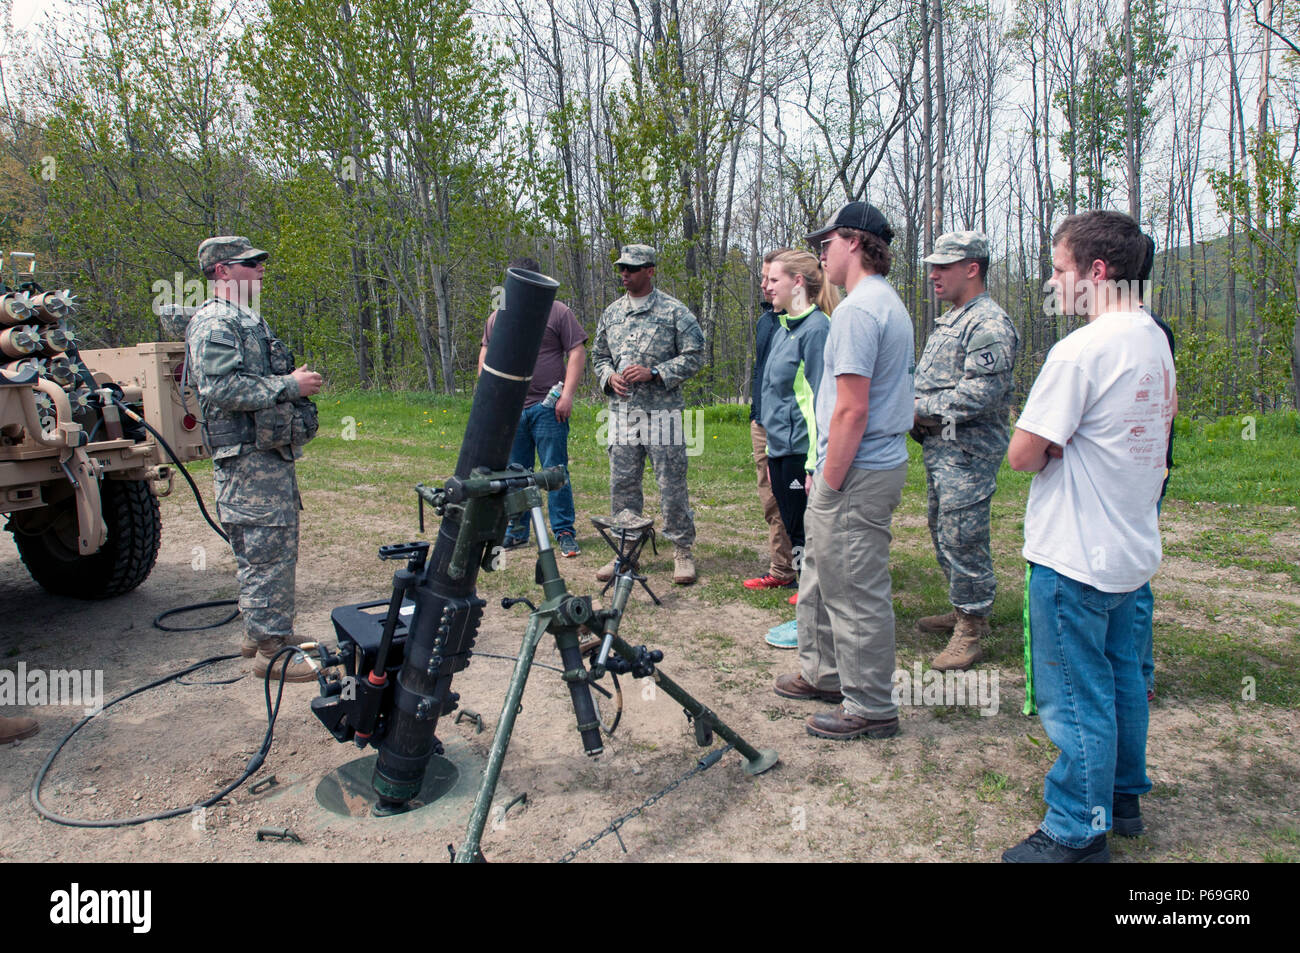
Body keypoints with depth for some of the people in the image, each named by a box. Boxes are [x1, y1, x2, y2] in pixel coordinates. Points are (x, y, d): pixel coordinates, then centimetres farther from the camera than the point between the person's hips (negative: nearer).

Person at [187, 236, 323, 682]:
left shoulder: (248, 320, 21)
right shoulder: (213, 323, -12)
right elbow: (219, 387, -24)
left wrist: (295, 381, 15)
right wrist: (290, 385, -19)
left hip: (272, 454, 10)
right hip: (248, 458, -10)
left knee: (276, 550, 16)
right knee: (266, 554, -6)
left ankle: (262, 631, 28)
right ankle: (271, 650, 1)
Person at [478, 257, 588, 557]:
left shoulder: (558, 312, 1)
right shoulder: (497, 317, 15)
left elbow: (577, 353, -4)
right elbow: (486, 355, 21)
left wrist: (567, 395, -12)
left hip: (547, 408, -4)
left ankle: (564, 532, 6)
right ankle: (516, 531, 20)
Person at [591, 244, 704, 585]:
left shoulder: (674, 311, -1)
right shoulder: (612, 313, 14)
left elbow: (694, 355, -3)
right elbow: (599, 355, 22)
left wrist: (653, 372, -13)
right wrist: (609, 377, 1)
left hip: (662, 412, -4)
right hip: (622, 413, 5)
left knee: (672, 483, -1)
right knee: (622, 484, 8)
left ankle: (682, 551, 10)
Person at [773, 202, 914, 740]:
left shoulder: (857, 310, -18)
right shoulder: (890, 305, 17)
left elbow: (852, 411, -24)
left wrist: (829, 483, -17)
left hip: (857, 473, -11)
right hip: (881, 461, 11)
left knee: (857, 593, -1)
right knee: (822, 572, 21)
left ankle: (871, 708, 11)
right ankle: (824, 673, 35)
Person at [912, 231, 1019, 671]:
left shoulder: (990, 324, -15)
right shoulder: (949, 321, 18)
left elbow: (979, 394, -23)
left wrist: (921, 408, -17)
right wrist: (915, 410, 6)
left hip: (967, 453, -10)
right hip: (938, 448, 10)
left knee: (963, 540, -5)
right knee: (942, 533, 18)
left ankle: (971, 631, 6)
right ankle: (960, 611, 32)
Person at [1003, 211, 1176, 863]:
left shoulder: (1081, 350, -22)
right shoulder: (1154, 340, 7)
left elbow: (1023, 455, -22)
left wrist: (1043, 449, 1)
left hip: (1074, 557, -9)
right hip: (1131, 548, 9)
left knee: (1075, 698, 3)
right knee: (1119, 676, 22)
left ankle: (1077, 834, 17)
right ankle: (1122, 798, 39)